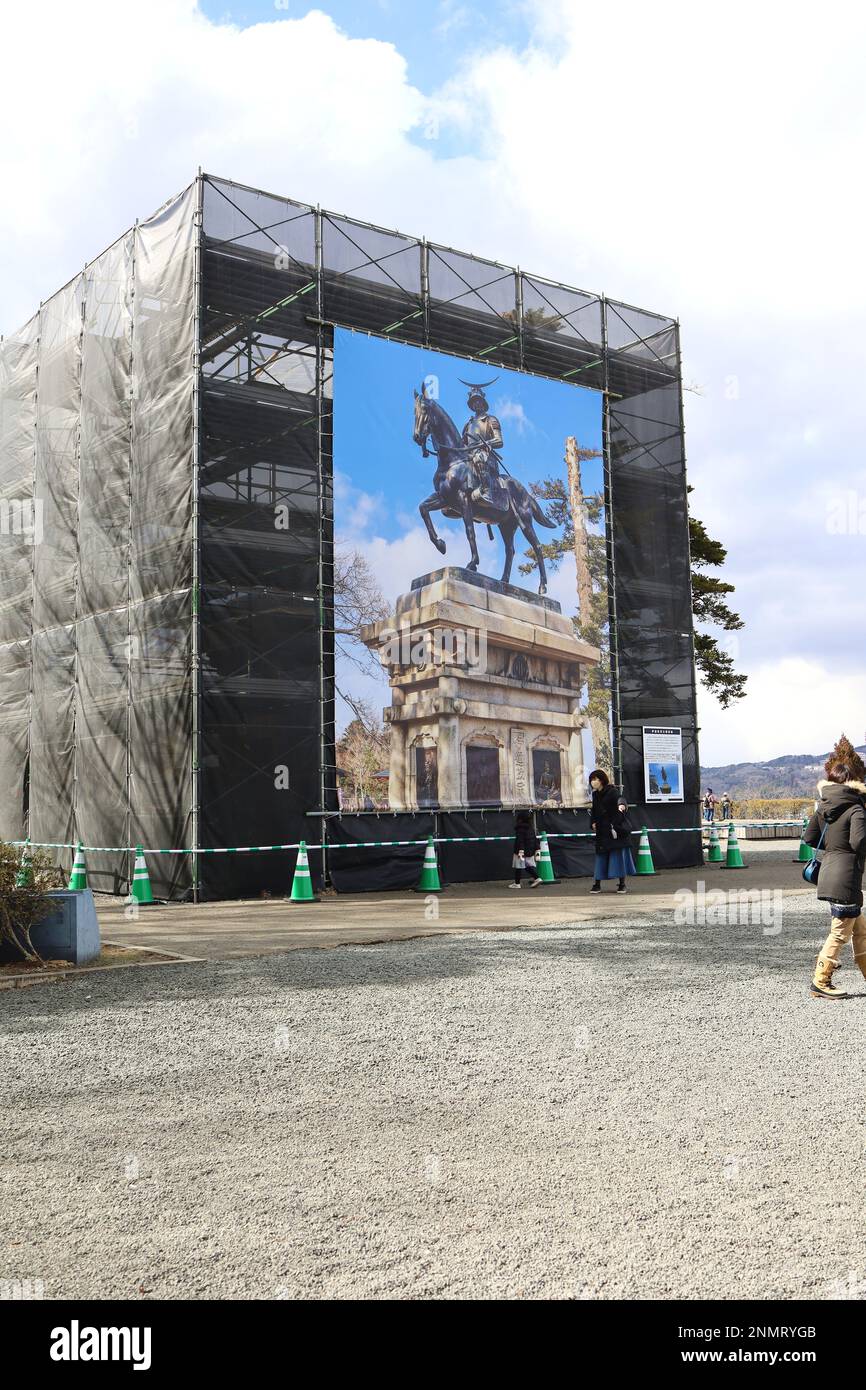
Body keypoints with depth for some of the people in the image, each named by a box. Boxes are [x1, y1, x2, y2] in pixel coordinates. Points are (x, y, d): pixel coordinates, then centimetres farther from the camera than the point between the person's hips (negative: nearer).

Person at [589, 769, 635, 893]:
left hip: (615, 829, -6)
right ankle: (597, 884, 7)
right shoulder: (595, 795, 10)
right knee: (601, 856, 5)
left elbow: (619, 798, -31)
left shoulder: (611, 791, -11)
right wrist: (593, 822, 8)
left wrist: (622, 805, -54)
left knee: (619, 854, -2)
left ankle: (622, 884, 7)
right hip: (602, 831, 6)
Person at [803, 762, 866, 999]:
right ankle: (820, 983, 5)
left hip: (828, 871, 8)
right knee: (841, 932, 1)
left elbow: (809, 838, 11)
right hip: (846, 878, -8)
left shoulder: (823, 807, 9)